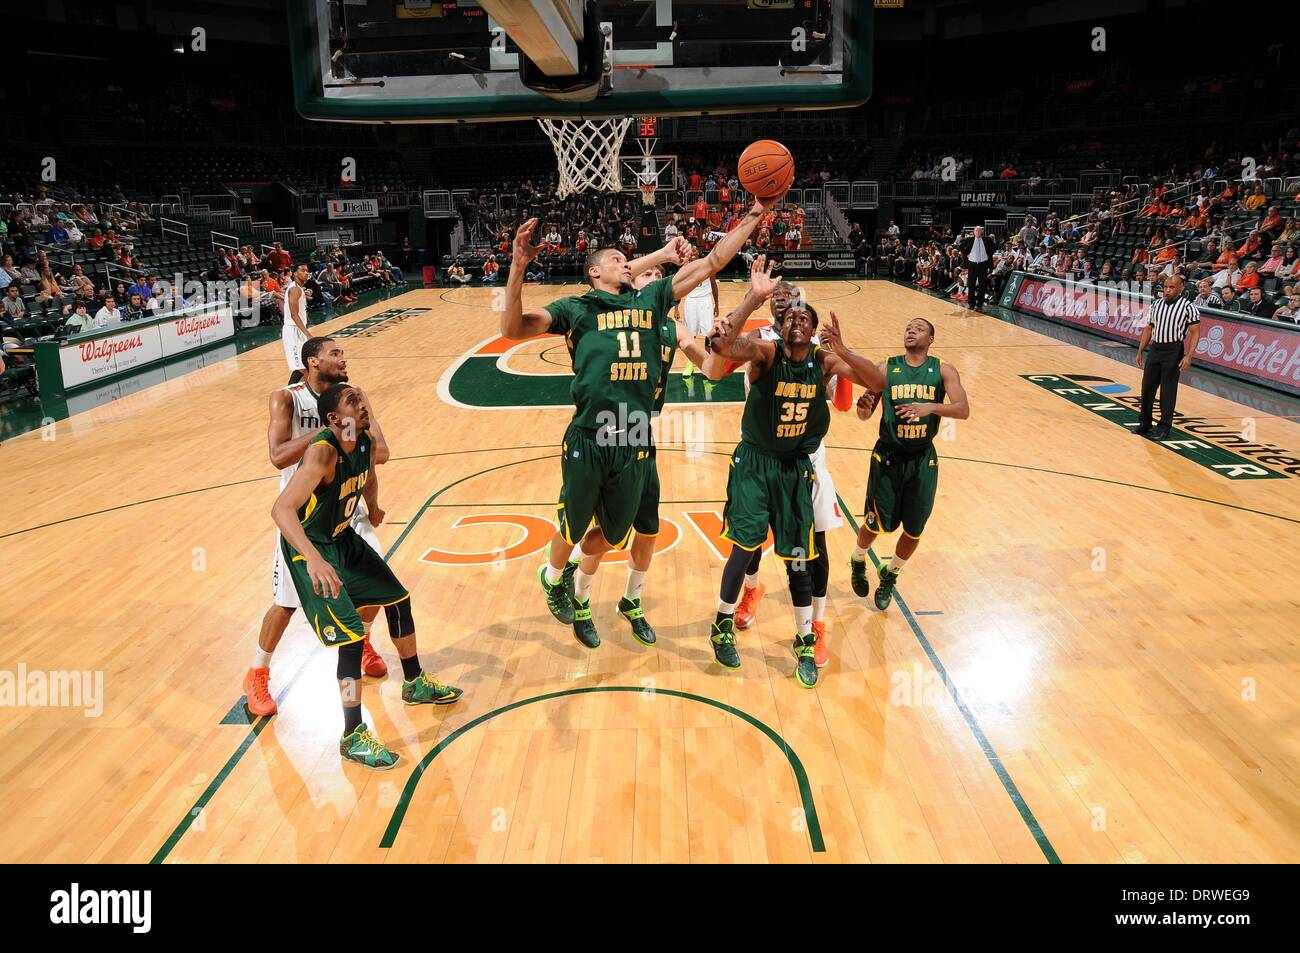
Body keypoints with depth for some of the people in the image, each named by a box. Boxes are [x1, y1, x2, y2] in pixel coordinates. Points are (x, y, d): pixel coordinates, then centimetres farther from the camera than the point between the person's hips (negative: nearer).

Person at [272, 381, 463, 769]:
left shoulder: (365, 443, -6)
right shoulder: (322, 452, -31)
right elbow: (281, 508, -42)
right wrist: (314, 559, -53)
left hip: (343, 538, 9)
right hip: (311, 548, -9)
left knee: (398, 599, 18)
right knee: (351, 634, -15)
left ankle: (415, 684, 39)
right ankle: (353, 737, 0)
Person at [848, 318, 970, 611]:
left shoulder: (943, 371, -3)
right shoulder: (886, 369, -2)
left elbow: (963, 410, -16)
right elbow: (865, 415, -2)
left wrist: (931, 406, -33)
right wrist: (863, 406, -26)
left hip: (923, 460, 1)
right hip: (888, 457, -1)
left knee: (914, 531, 7)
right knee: (878, 524, 3)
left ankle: (889, 576, 33)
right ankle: (857, 563, 35)